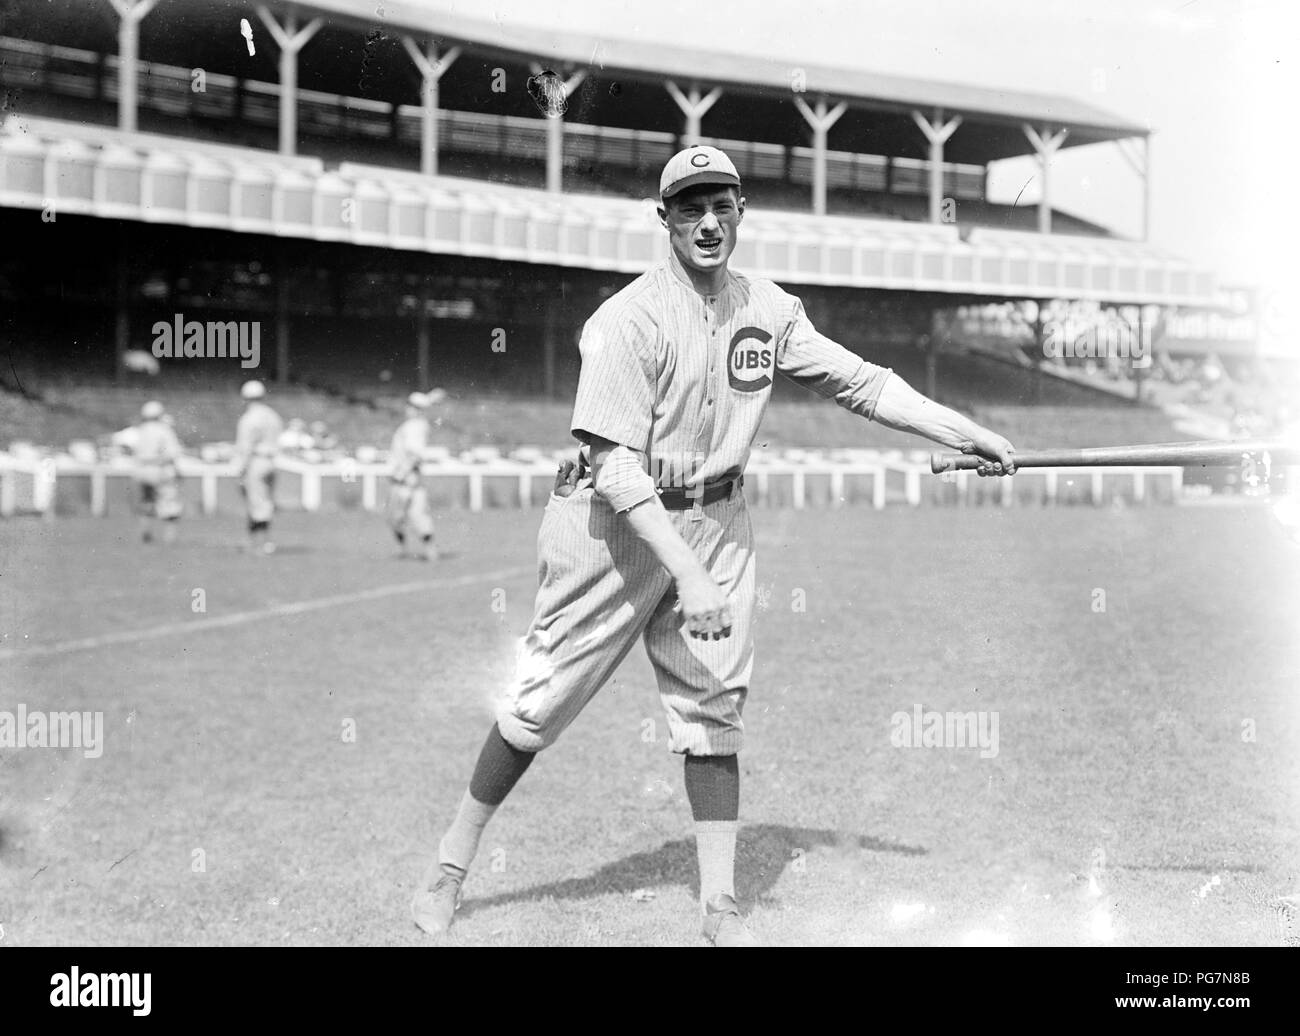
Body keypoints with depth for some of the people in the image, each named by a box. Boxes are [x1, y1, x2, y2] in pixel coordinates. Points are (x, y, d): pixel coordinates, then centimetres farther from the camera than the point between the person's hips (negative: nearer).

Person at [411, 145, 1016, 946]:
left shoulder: (769, 311, 0)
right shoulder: (630, 320, -19)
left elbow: (862, 382, 5)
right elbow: (617, 467, -24)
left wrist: (972, 435, -3)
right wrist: (687, 576, -31)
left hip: (715, 522, 5)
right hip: (614, 521, -5)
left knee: (716, 704, 3)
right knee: (542, 700, 1)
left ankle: (721, 905, 10)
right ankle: (451, 866, 18)